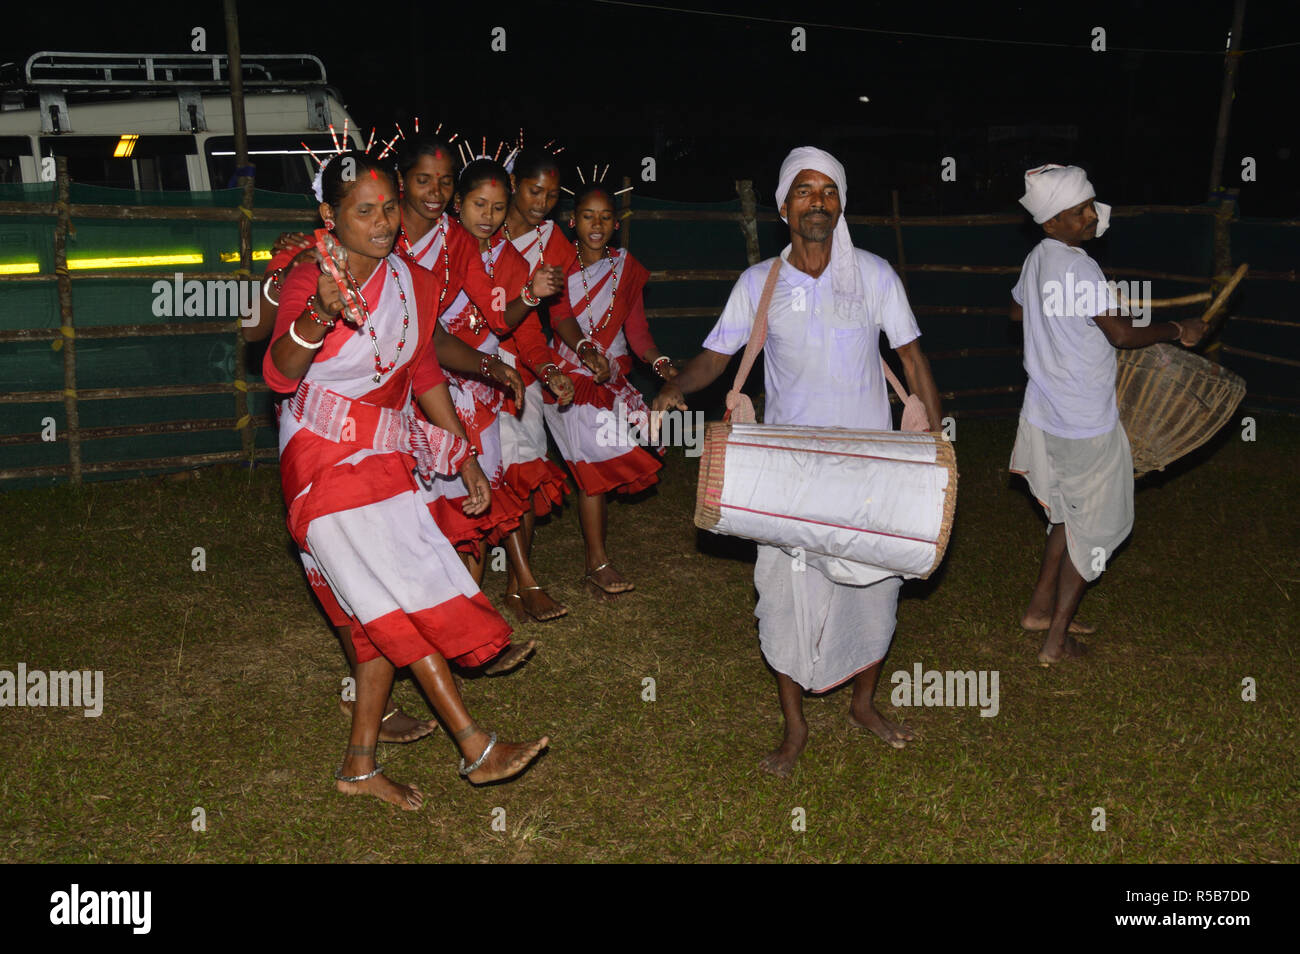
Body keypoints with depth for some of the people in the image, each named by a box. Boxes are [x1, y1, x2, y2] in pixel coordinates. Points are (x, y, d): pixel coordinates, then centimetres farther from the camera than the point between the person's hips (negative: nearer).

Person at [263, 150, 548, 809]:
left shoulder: (414, 283, 6)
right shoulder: (308, 282, -13)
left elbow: (423, 372, 18)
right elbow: (280, 375, -29)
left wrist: (464, 455, 18)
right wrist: (322, 315, -49)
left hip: (385, 455, 6)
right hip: (326, 458, -6)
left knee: (382, 616, 4)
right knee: (404, 594, -12)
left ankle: (360, 764, 14)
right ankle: (477, 749, -8)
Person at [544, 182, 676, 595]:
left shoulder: (626, 266, 9)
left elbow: (636, 325, 4)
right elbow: (560, 314, -17)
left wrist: (659, 361, -14)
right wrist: (585, 349, -36)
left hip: (612, 375, 4)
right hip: (571, 375, -4)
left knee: (602, 462, 0)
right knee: (593, 461, -10)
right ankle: (597, 561, -3)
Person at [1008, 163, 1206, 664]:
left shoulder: (1036, 259, 4)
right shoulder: (1080, 268, -23)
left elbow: (1018, 309, 23)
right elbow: (1122, 335, -21)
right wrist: (1177, 330, -6)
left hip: (1045, 412, 8)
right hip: (1086, 426, -8)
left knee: (1068, 512, 25)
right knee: (1095, 527, 6)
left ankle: (1041, 605, 34)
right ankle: (1057, 640, 12)